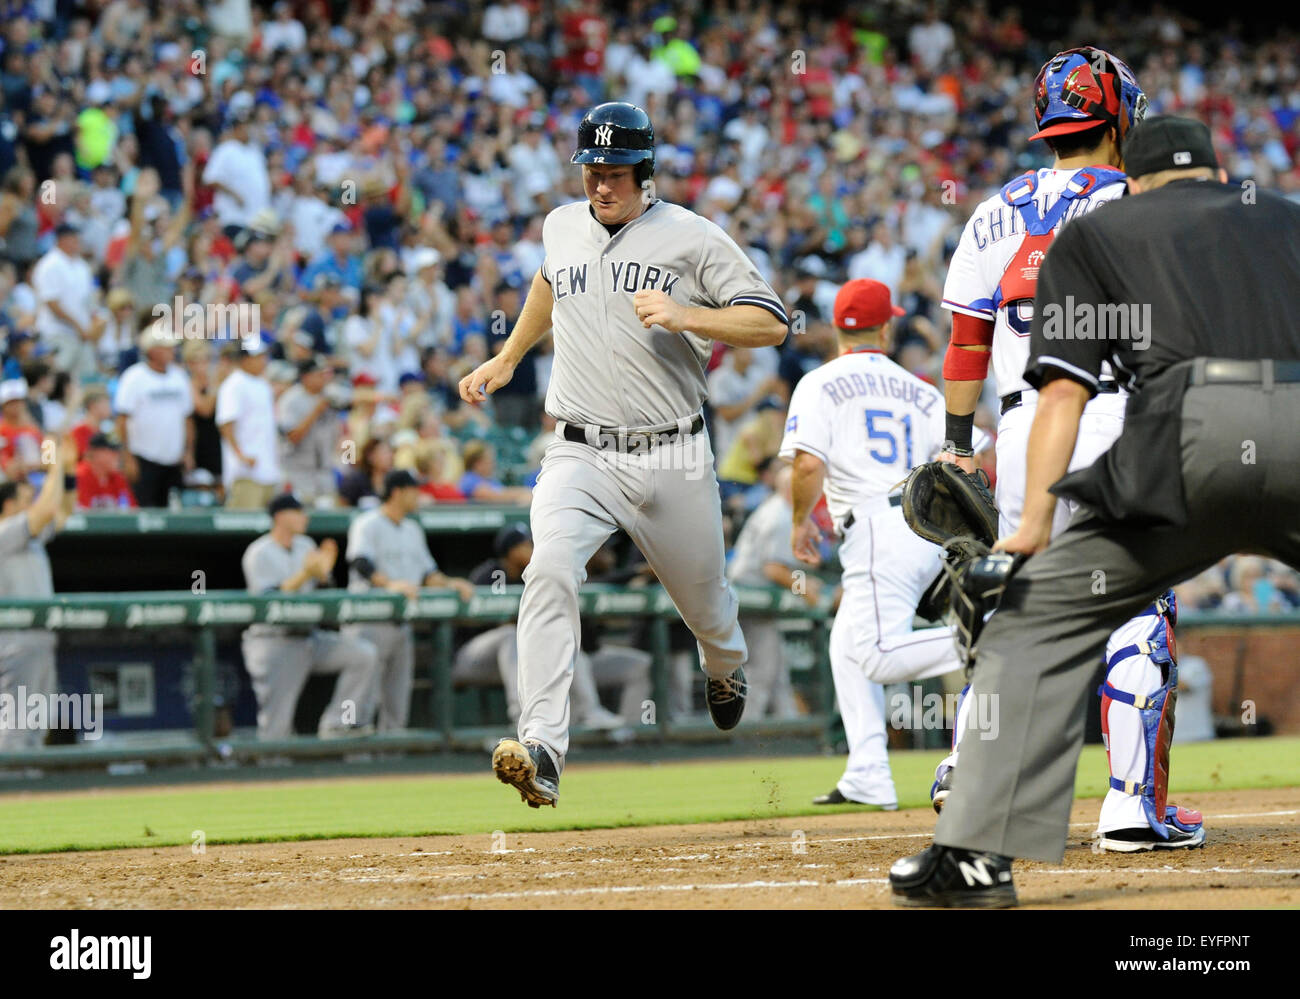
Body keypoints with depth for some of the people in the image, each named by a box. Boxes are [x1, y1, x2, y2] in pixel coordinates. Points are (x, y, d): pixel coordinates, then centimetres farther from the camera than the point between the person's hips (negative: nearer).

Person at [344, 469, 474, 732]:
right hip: (370, 621, -8)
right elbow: (361, 563, -22)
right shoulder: (368, 525, -6)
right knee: (366, 696, -13)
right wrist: (390, 584, -38)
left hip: (402, 621, 8)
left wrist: (449, 583, -1)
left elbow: (427, 571, 19)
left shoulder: (413, 530, 20)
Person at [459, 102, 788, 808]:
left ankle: (726, 666, 55)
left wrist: (684, 315, -21)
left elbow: (771, 323, -8)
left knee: (702, 597, 15)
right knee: (550, 572, -26)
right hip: (580, 457, 1)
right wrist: (506, 360, 34)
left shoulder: (693, 238, -4)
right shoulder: (561, 227, 9)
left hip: (673, 458, -1)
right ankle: (541, 751, -36)